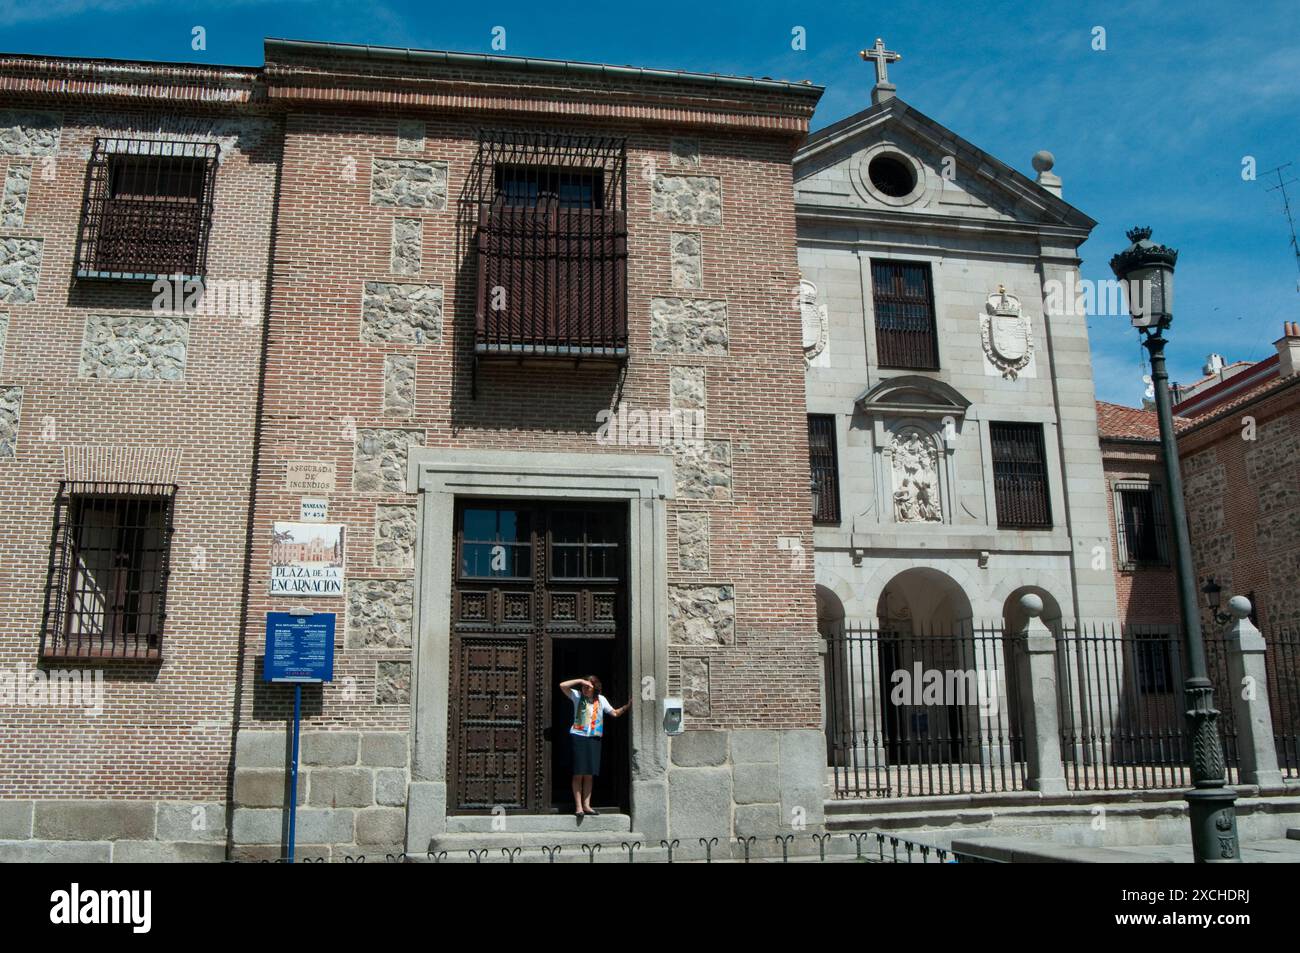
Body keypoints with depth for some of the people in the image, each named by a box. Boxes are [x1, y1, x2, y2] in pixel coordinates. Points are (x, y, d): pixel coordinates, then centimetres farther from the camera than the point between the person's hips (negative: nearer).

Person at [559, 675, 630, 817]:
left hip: (594, 739, 3)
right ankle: (578, 806, -1)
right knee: (578, 774, -3)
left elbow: (615, 713, 14)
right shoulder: (577, 696, 1)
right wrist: (580, 680, -14)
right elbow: (562, 686, -12)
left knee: (589, 774, 6)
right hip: (578, 737, -3)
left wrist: (627, 706, -1)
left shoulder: (601, 699, 10)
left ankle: (586, 805, 11)